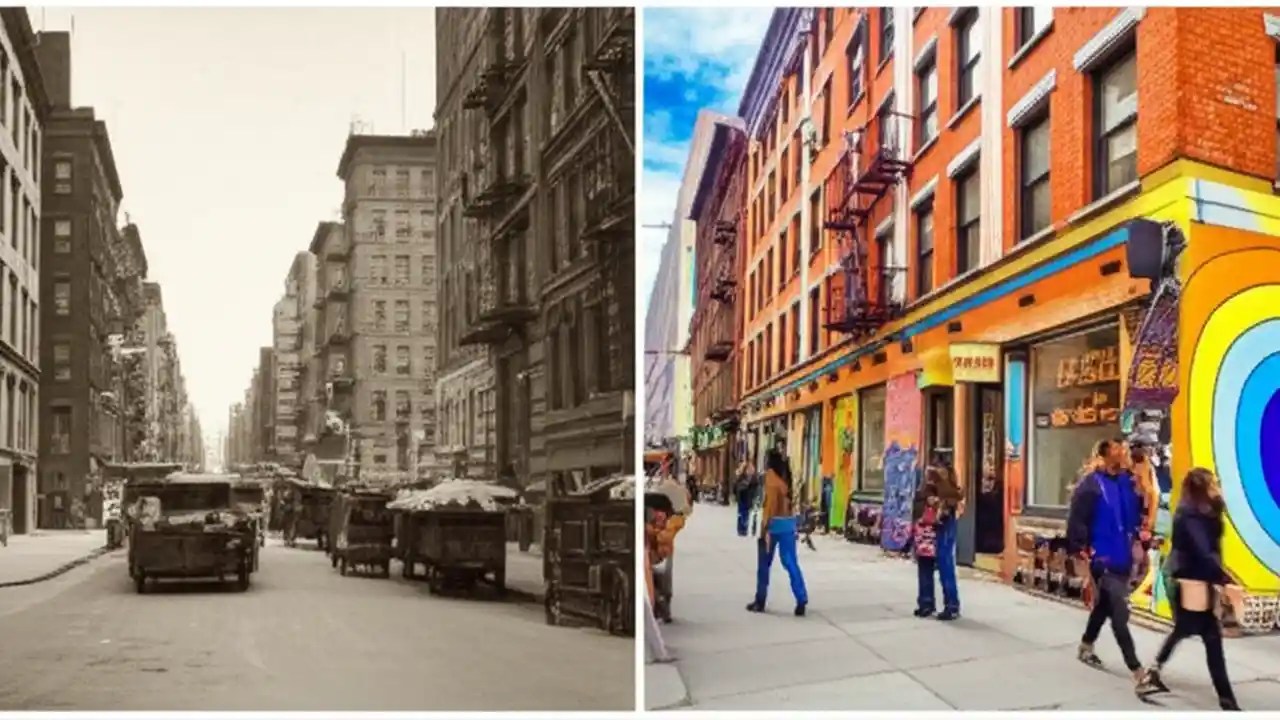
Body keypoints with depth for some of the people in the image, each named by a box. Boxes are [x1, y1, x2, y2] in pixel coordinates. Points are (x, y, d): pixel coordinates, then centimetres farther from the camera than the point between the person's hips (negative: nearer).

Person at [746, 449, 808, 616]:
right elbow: (789, 499, 6)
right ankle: (801, 601, -5)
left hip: (774, 522, -5)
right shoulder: (786, 476, 11)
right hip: (789, 522, 6)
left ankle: (760, 601, 15)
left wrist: (764, 526, -16)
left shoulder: (771, 475, -7)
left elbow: (770, 502, -14)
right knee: (791, 562, 5)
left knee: (764, 563, 7)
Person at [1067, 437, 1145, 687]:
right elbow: (1076, 520, -15)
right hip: (1103, 558, -7)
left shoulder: (1128, 482, 7)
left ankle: (1085, 647, 41)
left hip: (1124, 557, 7)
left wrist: (1137, 539, 5)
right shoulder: (1091, 485, -14)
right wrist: (1081, 549, -16)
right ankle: (1136, 668, -4)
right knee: (1119, 613, -7)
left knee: (1105, 606, 22)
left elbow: (1136, 514, 17)